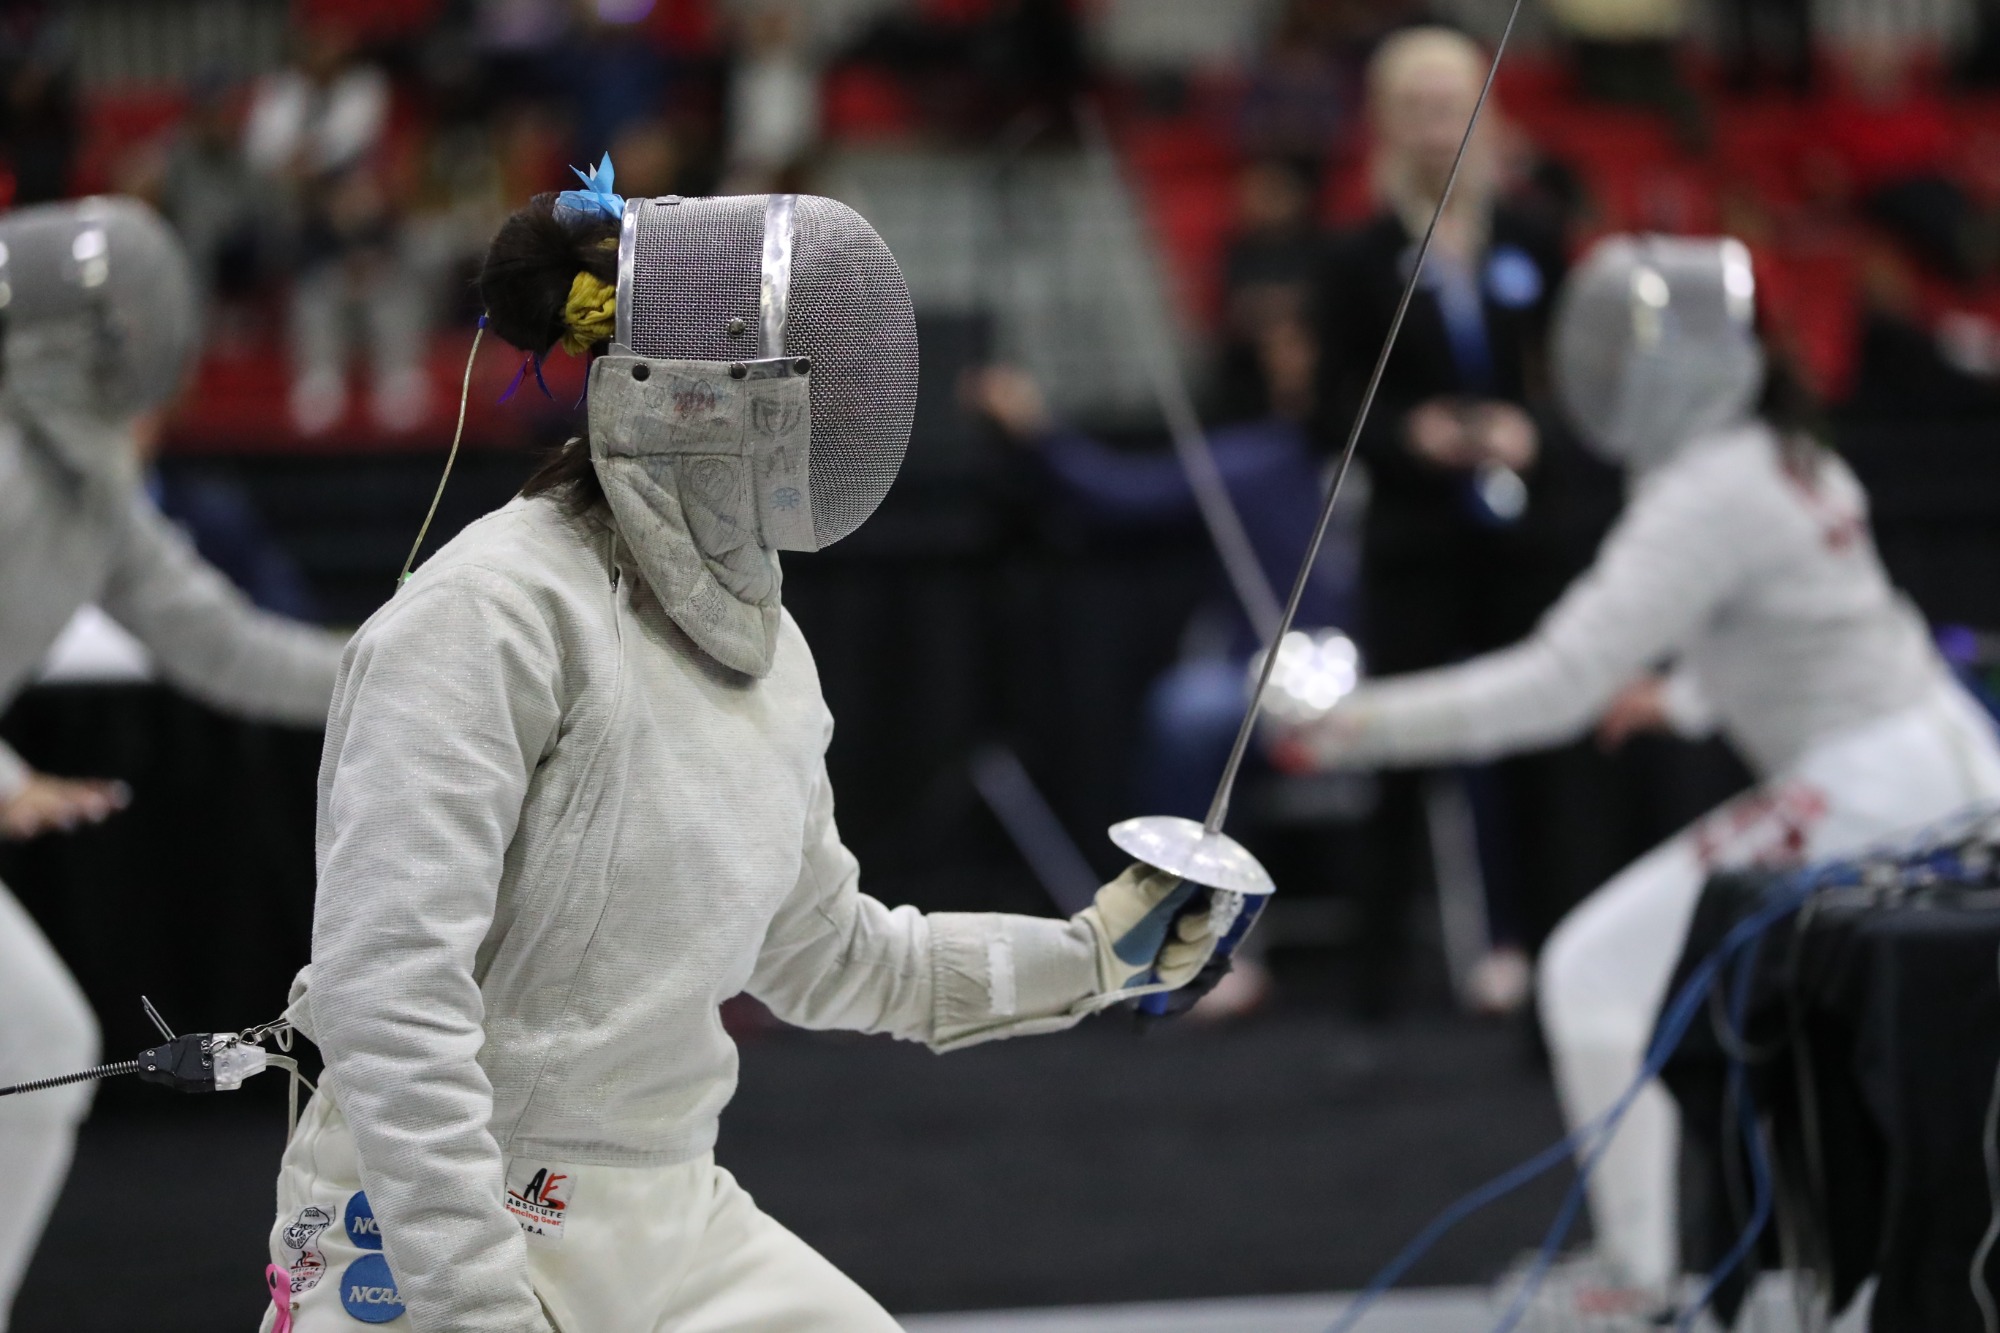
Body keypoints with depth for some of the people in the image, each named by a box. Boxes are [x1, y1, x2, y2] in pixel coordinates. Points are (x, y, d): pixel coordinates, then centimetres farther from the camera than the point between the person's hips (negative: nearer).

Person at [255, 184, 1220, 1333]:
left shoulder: (762, 642, 7)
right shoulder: (490, 617, -19)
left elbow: (813, 946, 23)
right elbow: (387, 988, -26)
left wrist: (1089, 955, 19)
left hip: (675, 1229, 8)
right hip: (439, 1236, -8)